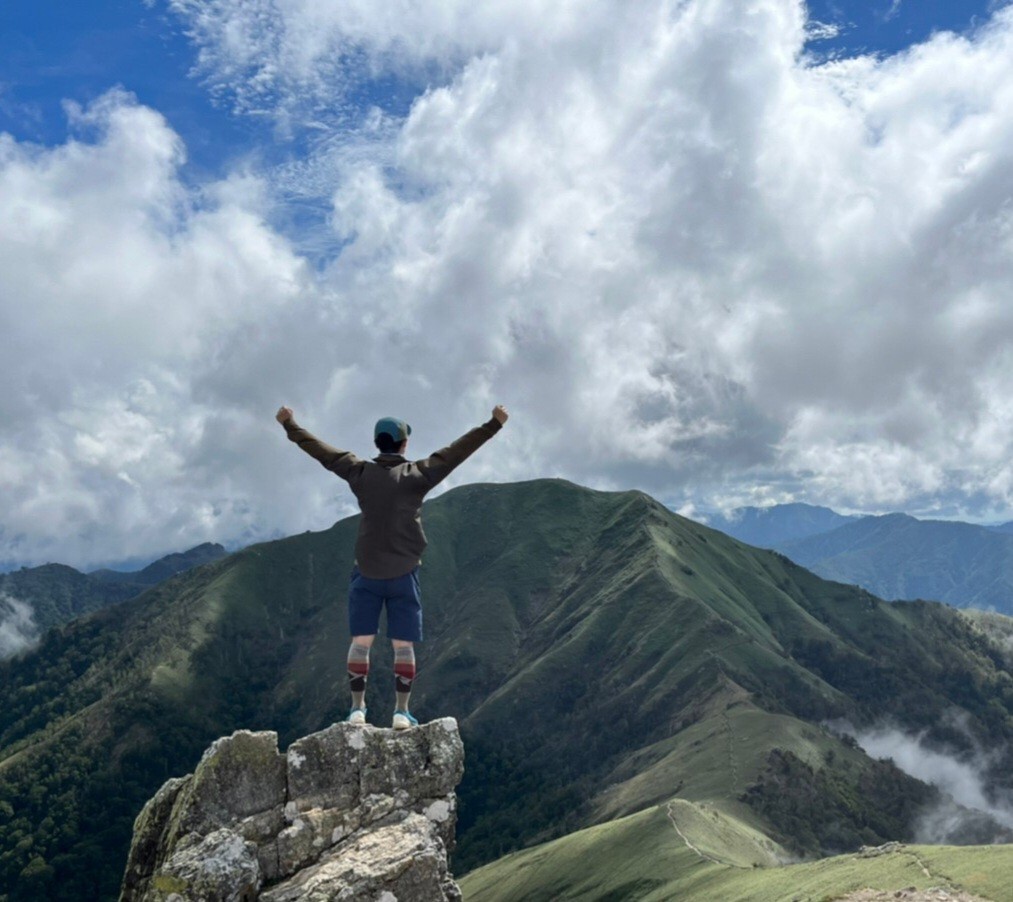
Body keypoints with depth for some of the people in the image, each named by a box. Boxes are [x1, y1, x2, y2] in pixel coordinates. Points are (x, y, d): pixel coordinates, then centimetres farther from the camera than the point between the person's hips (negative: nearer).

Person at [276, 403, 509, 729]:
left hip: (366, 573, 2)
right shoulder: (417, 474, -6)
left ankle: (357, 708, 7)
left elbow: (321, 450, 8)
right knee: (403, 645, 4)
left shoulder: (360, 473, -2)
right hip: (403, 573, -1)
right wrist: (494, 424, 0)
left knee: (361, 641, 7)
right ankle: (402, 711, 5)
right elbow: (459, 450, -5)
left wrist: (290, 426, 20)